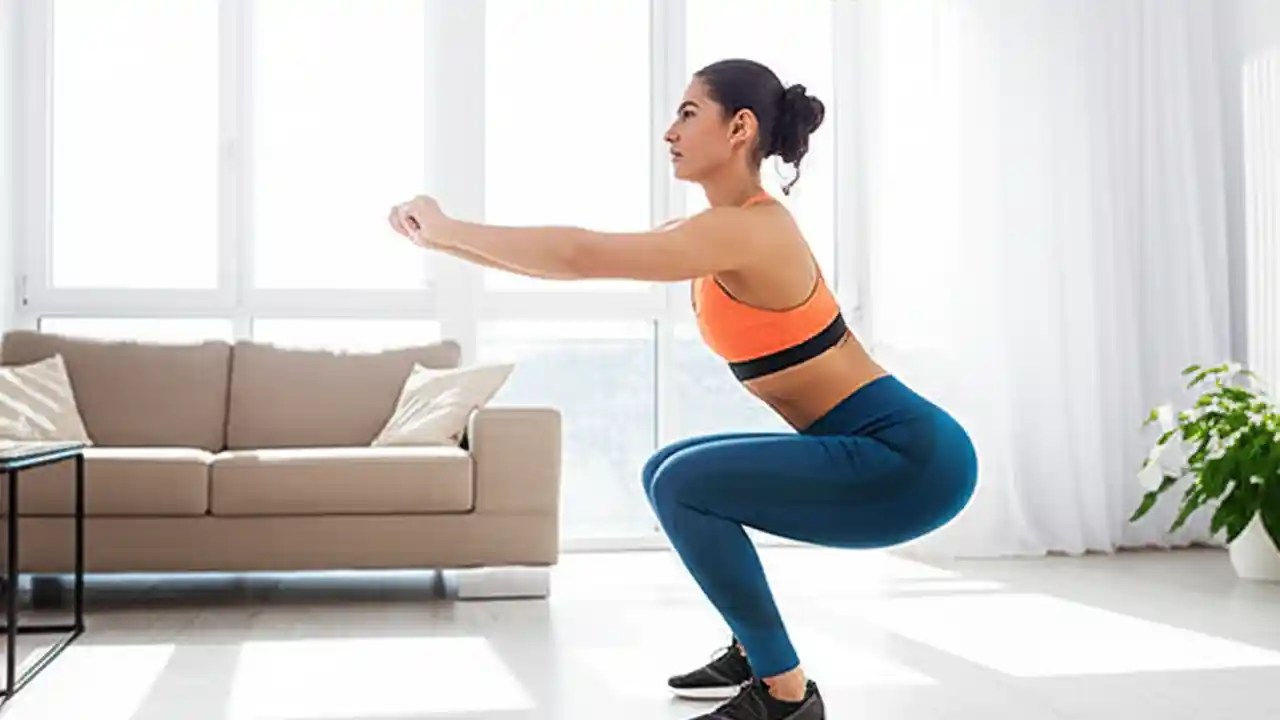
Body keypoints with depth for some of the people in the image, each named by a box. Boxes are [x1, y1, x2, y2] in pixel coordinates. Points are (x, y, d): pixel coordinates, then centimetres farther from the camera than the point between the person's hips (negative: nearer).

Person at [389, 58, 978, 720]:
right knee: (670, 474, 15)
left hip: (912, 457, -10)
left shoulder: (747, 230, -20)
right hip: (875, 450, 10)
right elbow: (592, 256, 11)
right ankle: (753, 654, 25)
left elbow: (584, 256, -24)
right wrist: (450, 237, 7)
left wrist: (446, 231, -13)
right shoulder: (725, 226, 9)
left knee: (684, 485, -18)